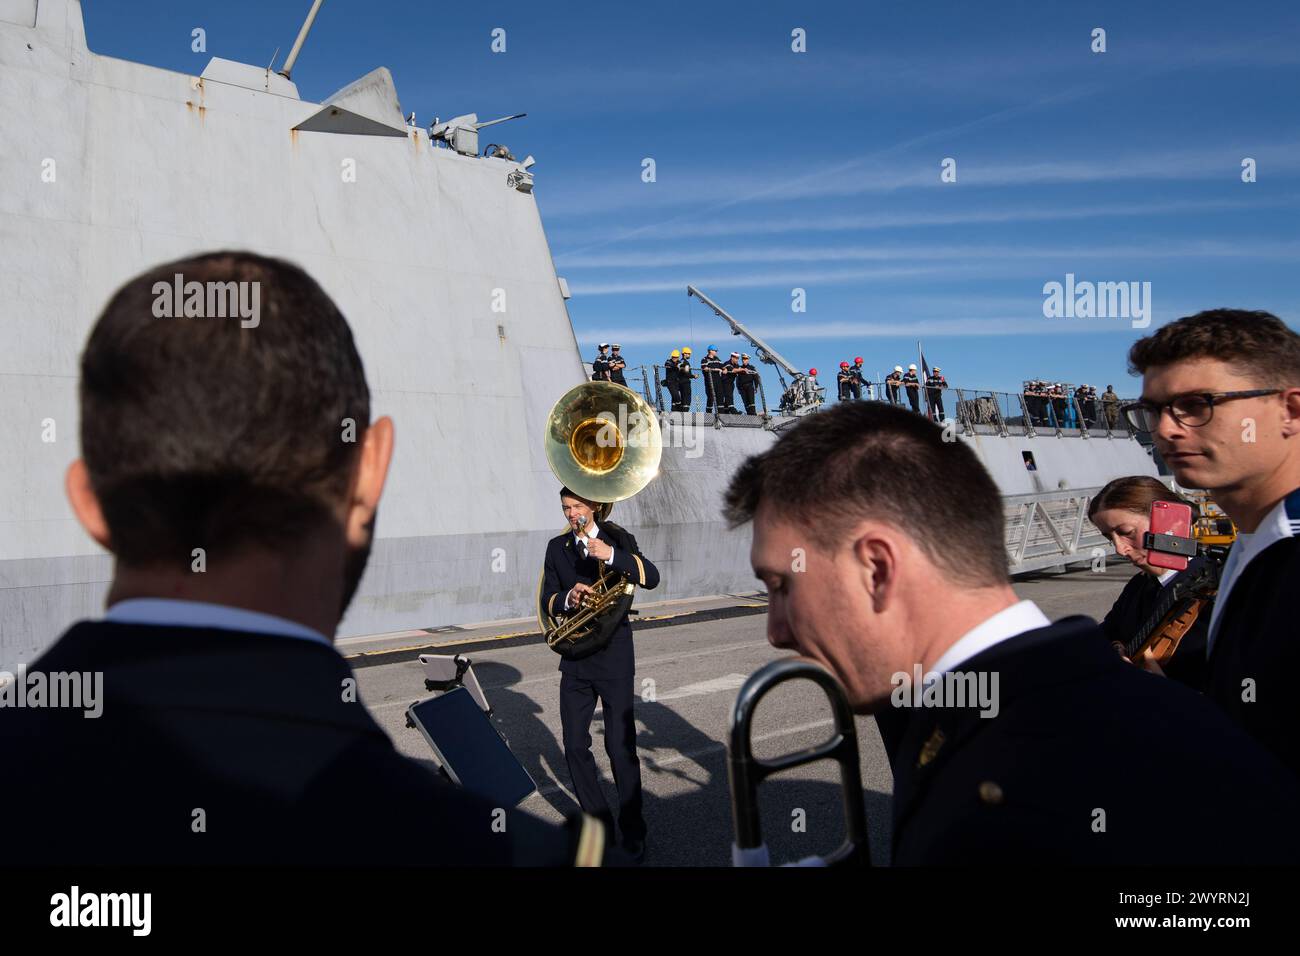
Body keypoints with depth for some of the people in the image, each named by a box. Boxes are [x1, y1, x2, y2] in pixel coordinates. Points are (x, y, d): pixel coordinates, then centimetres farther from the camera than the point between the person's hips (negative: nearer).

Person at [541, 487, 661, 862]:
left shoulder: (617, 538, 0)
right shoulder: (557, 547, 9)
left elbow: (651, 577, -15)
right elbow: (548, 600, 5)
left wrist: (612, 555, -29)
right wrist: (568, 597, -17)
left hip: (614, 657, -3)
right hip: (575, 658, 3)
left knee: (621, 745, -2)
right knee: (575, 745, 4)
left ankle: (632, 832, 12)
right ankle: (597, 823, 21)